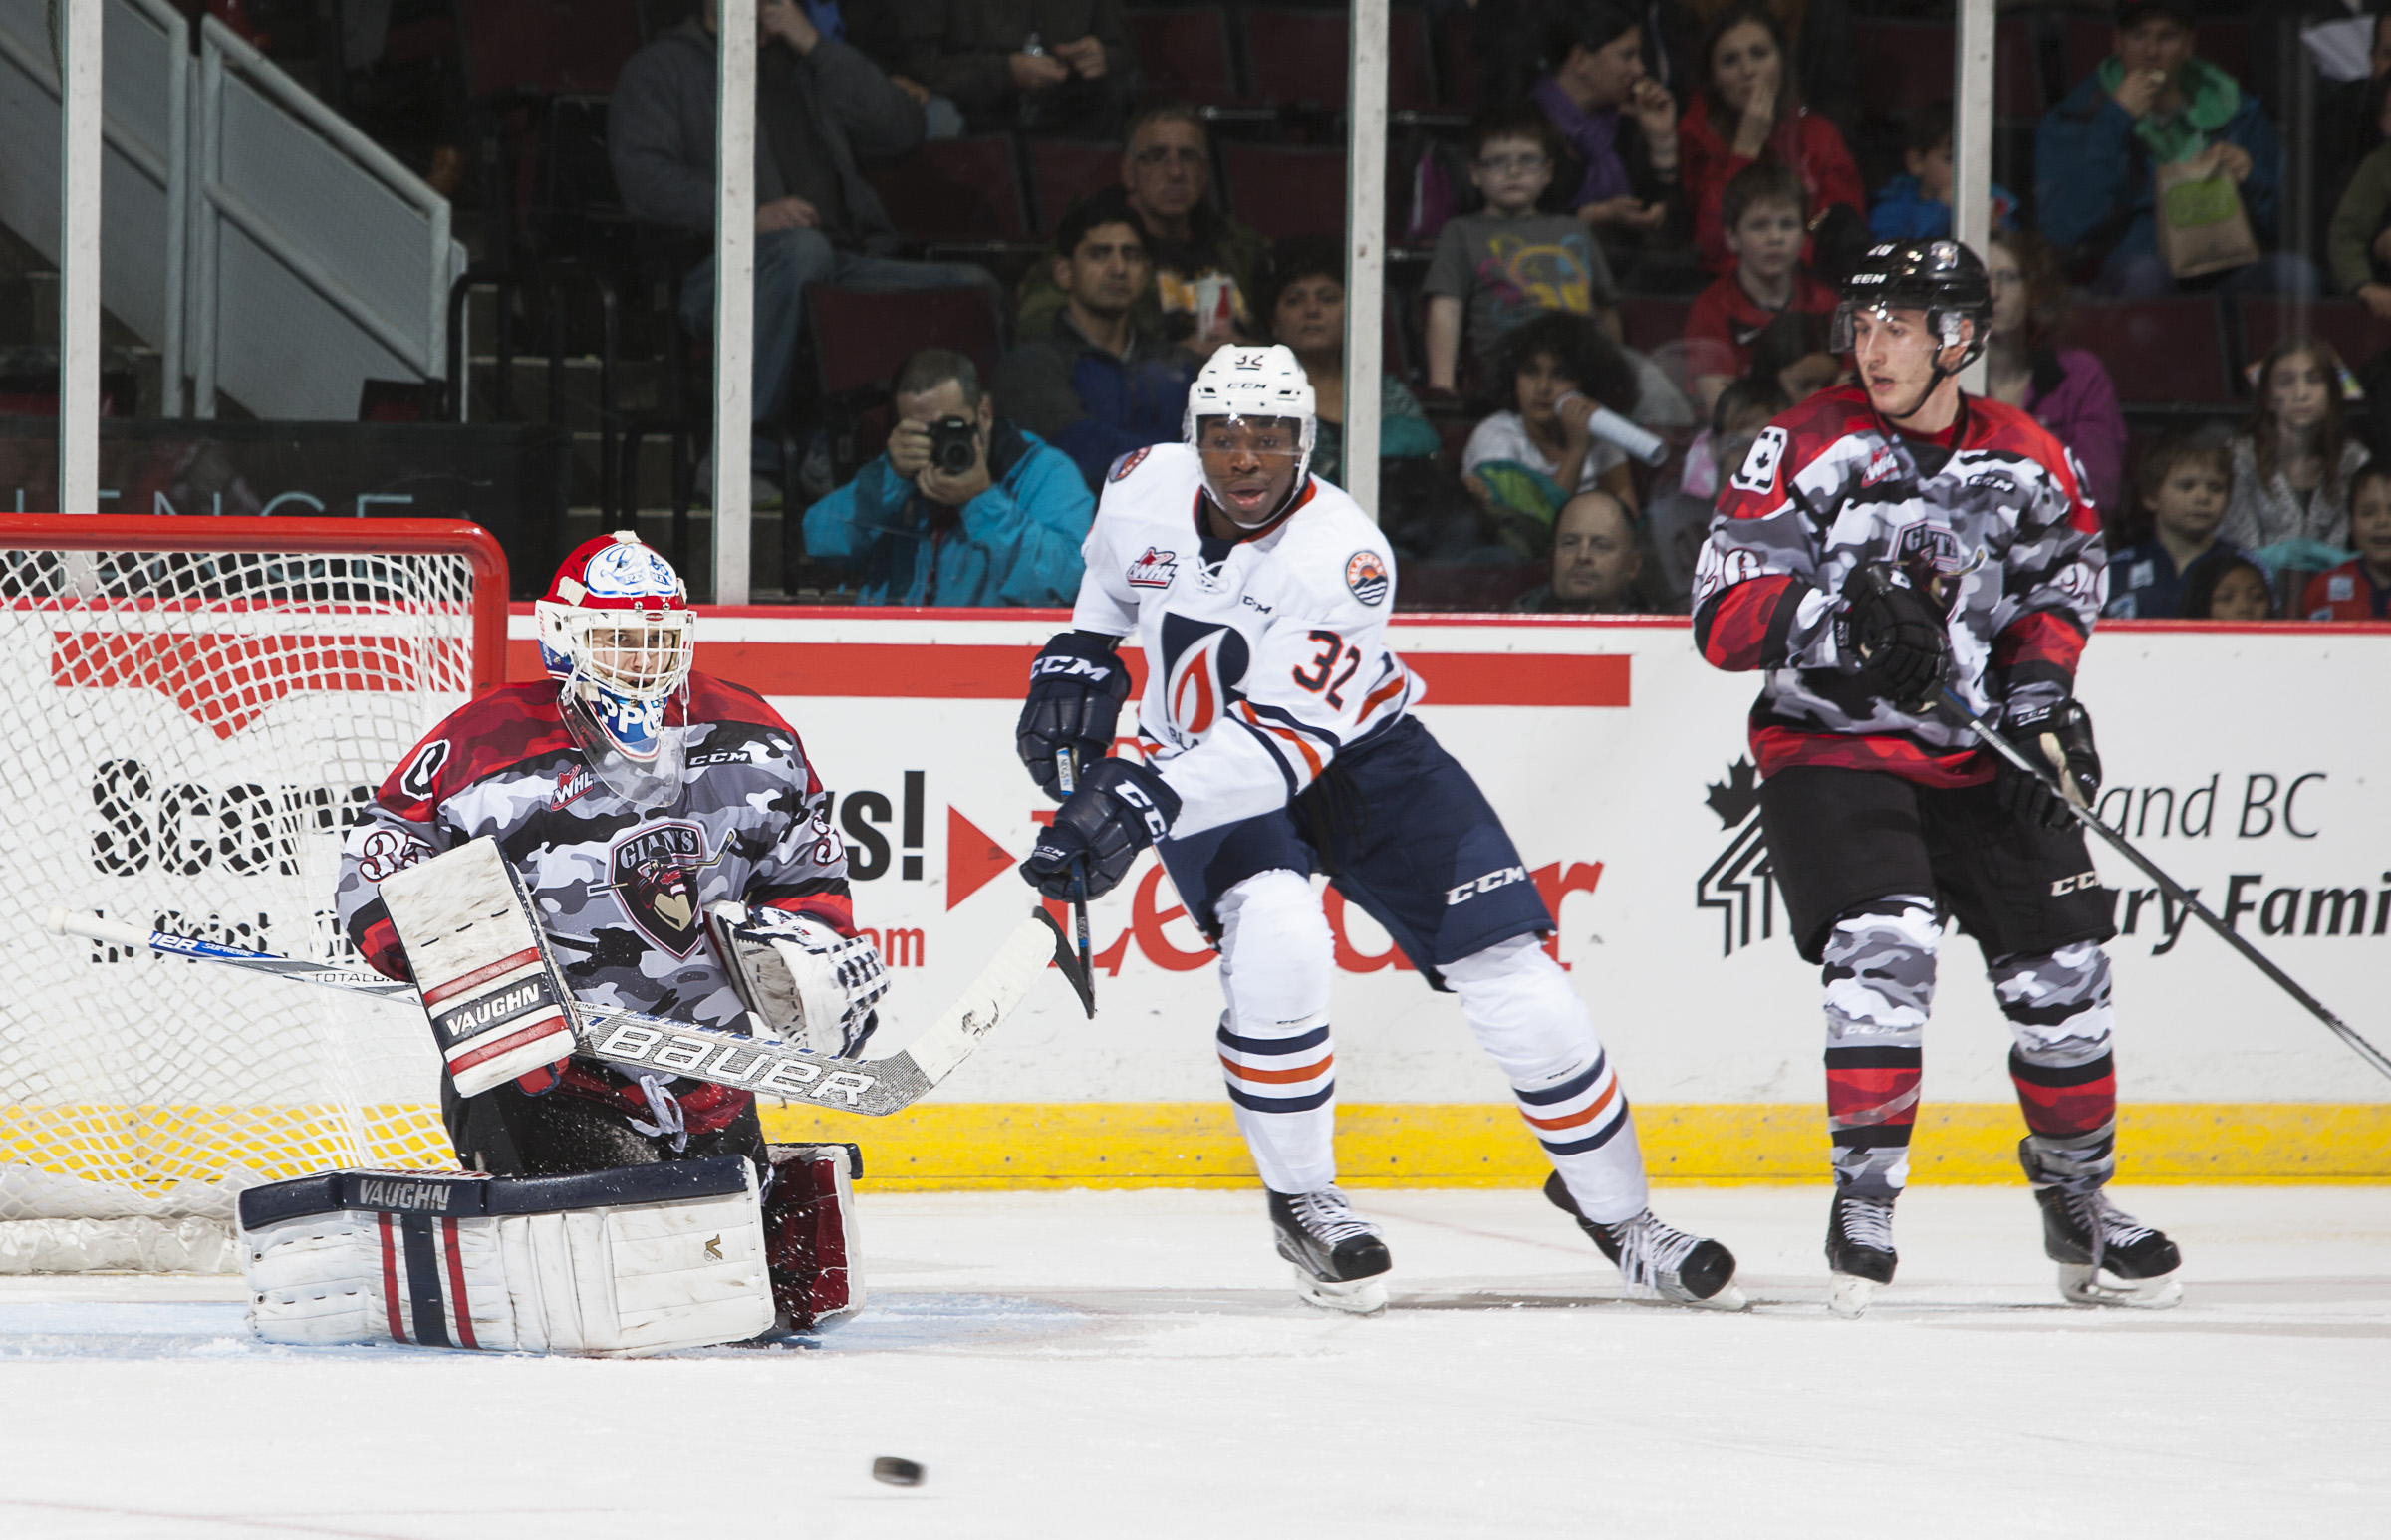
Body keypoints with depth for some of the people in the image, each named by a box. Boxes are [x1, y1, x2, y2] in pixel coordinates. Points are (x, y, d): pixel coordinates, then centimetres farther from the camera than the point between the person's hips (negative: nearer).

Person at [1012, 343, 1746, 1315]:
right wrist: (1082, 651, 5)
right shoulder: (1146, 490, -13)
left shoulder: (1344, 557, -29)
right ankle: (1300, 1203, -11)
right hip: (1203, 760, 2)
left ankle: (1618, 1214, 8)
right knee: (1276, 943, -30)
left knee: (1510, 968, -10)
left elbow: (1287, 740, -37)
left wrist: (1145, 800, -47)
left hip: (1358, 753, -2)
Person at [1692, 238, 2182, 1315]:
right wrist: (1843, 623, -30)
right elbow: (1724, 619, -13)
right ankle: (1864, 1199, -14)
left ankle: (2078, 1204, 22)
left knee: (2059, 973, 1)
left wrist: (2041, 684, -3)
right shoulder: (1809, 449, -9)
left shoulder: (2026, 461, 2)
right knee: (1885, 945, -25)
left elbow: (2059, 583, 16)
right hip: (1830, 745, -4)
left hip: (1978, 756, 4)